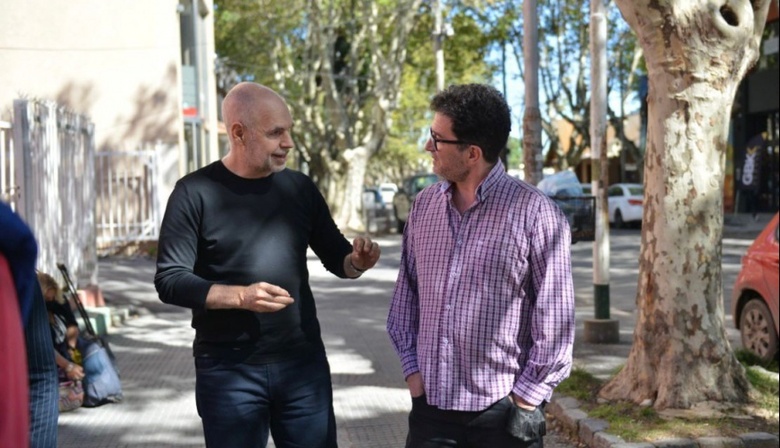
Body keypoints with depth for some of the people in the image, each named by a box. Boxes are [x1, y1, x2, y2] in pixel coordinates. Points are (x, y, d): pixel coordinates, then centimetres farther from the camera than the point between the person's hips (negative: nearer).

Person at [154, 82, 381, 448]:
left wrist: (356, 262, -10)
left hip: (304, 364, 3)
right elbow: (169, 281, -9)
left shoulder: (300, 188, 6)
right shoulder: (195, 193, -6)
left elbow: (335, 257, 13)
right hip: (228, 372, -3)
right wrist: (240, 296, -21)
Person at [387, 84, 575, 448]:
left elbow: (555, 320, -9)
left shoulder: (534, 213, -11)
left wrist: (525, 398, -8)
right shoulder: (424, 205, 5)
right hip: (430, 405, 4)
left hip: (503, 411, -4)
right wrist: (412, 369, 6)